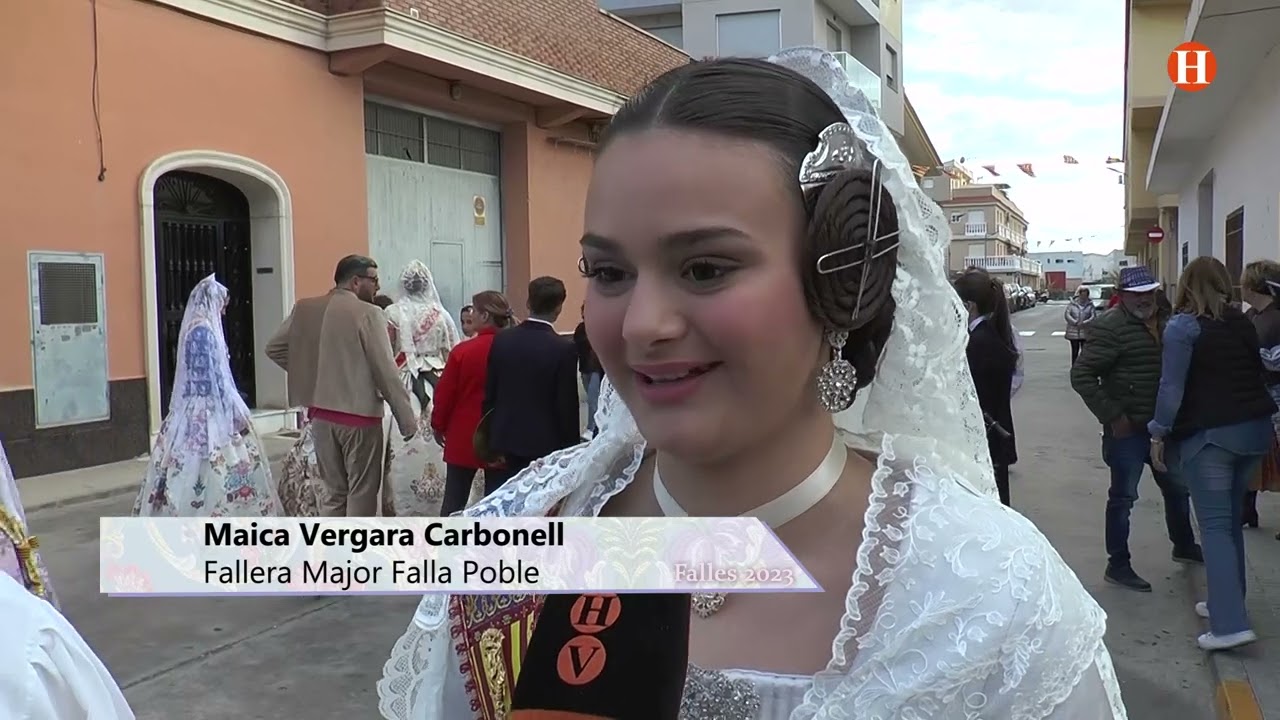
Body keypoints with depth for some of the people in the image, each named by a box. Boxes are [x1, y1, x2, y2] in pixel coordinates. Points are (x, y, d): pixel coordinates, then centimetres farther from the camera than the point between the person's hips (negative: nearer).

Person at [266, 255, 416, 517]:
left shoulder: (304, 309, 4)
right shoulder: (368, 313, -14)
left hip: (320, 413, 6)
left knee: (334, 492, 15)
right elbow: (386, 371, -15)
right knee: (361, 494, 4)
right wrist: (407, 420, -9)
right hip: (359, 414, -6)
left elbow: (274, 348, 12)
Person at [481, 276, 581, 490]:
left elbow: (489, 394, 5)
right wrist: (571, 450, 0)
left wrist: (489, 437, 15)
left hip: (503, 442, 4)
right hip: (544, 445, -4)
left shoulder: (501, 340, 1)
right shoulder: (563, 349, -13)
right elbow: (567, 407, -10)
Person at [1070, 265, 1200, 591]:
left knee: (1177, 487, 22)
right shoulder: (1110, 327, -15)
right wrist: (1112, 416, -20)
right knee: (1123, 496, 1)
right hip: (1127, 429, -8)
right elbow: (1081, 375, -20)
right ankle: (1118, 565, 12)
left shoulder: (1162, 323, 9)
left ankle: (1183, 545, 43)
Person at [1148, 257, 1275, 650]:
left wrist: (1159, 432, -6)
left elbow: (1172, 386, -13)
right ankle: (1227, 601, 28)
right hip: (1254, 428, 7)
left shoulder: (1182, 326, -10)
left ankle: (1230, 624, -10)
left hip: (1209, 435, -7)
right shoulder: (1243, 323, 10)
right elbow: (1258, 374, 15)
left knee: (1214, 526, -5)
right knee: (1231, 519, 18)